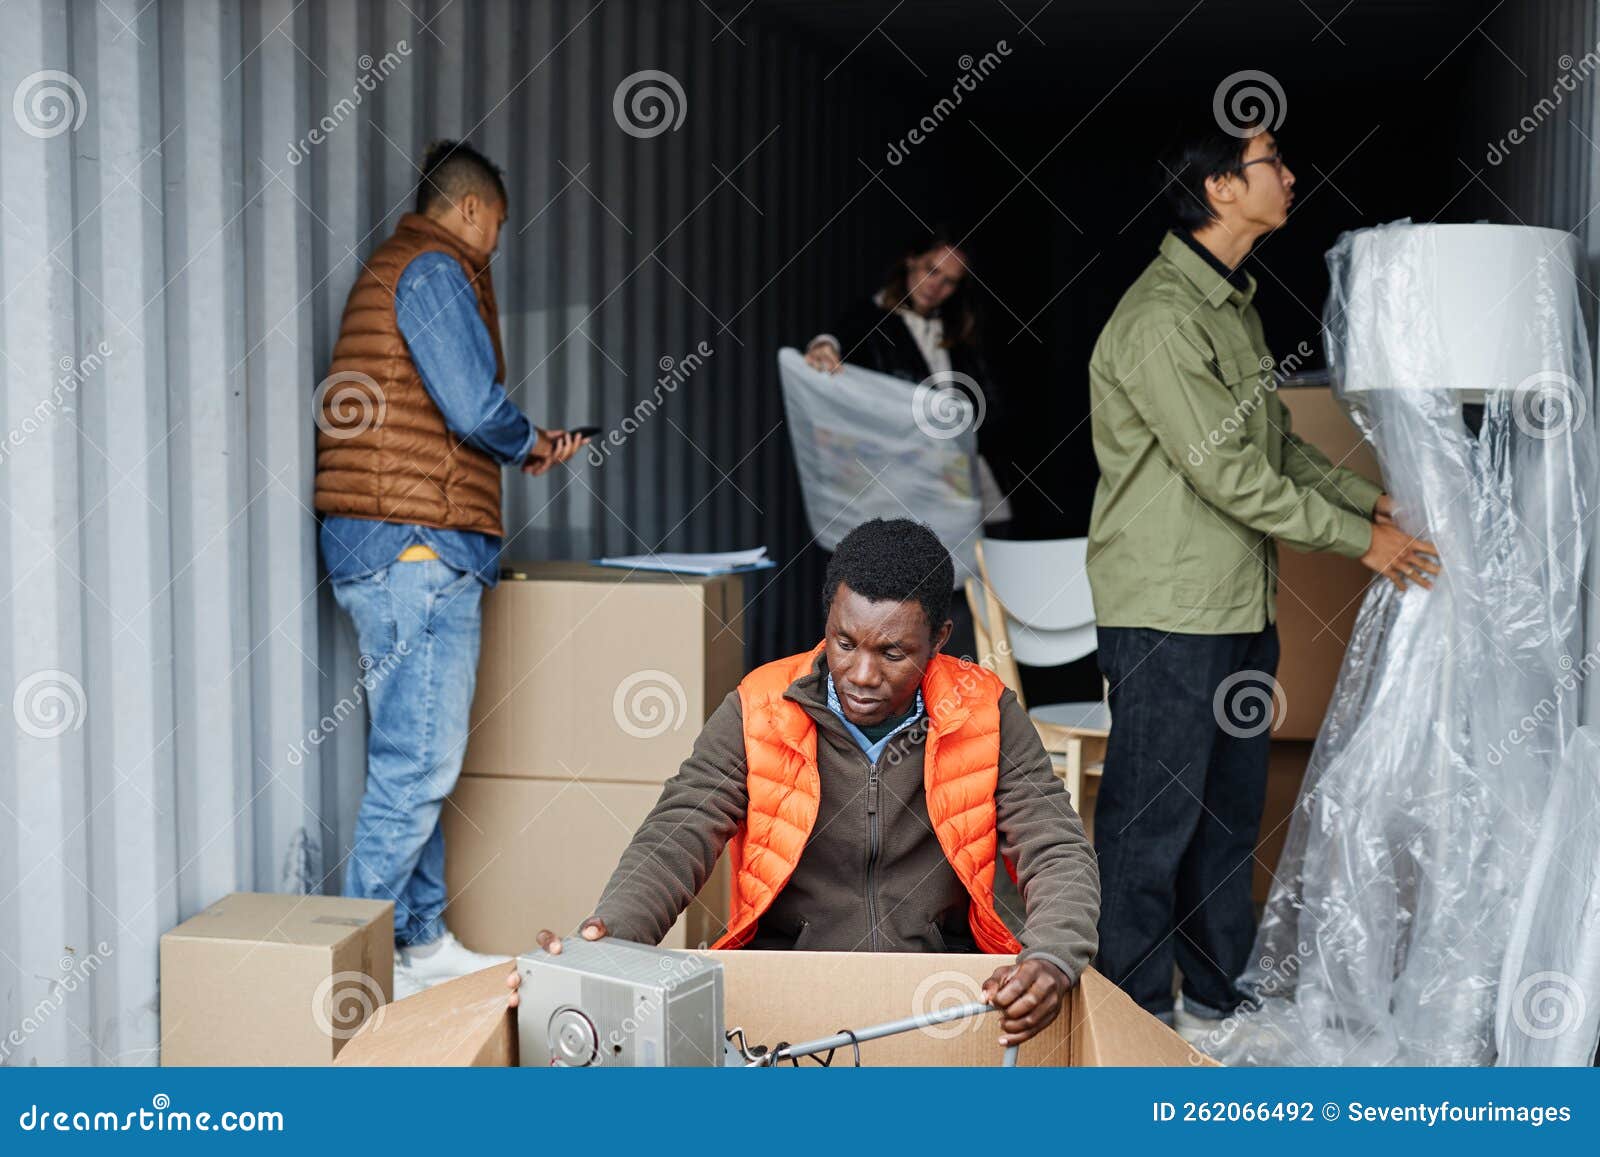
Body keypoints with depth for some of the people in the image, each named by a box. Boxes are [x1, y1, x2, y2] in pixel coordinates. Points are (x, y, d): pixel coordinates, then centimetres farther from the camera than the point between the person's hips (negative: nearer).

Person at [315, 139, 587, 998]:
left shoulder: (395, 267, 23)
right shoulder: (436, 269, -8)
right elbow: (475, 407, -18)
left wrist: (520, 445, 19)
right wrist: (529, 443, 2)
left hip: (401, 549, 11)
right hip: (417, 546, -11)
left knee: (417, 758, 15)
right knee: (419, 763, -8)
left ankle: (422, 942, 23)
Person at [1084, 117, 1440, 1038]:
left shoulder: (1234, 305, 14)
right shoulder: (1160, 318, -17)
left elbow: (1278, 445, 21)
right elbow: (1229, 472, -19)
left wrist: (1372, 498, 8)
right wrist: (1361, 539, -11)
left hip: (1242, 607, 9)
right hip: (1168, 616, -9)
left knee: (1231, 814, 17)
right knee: (1153, 823, 1)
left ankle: (1222, 997, 31)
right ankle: (1136, 1018, 14)